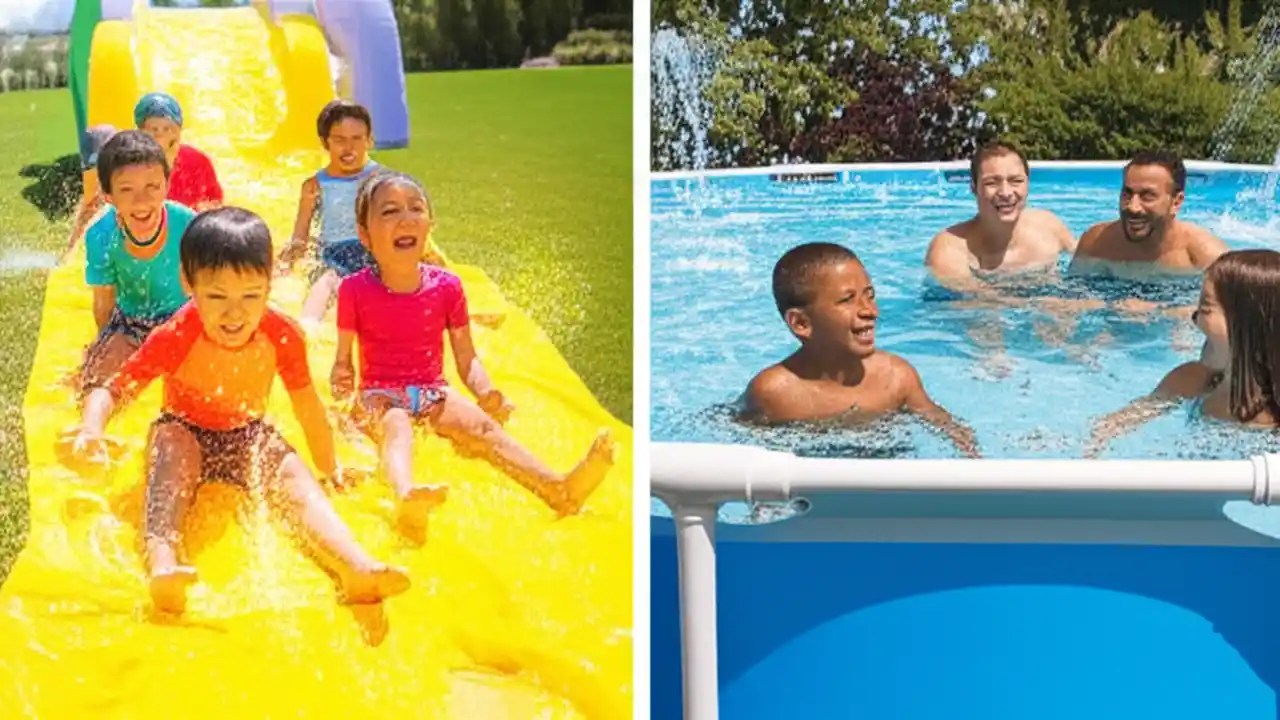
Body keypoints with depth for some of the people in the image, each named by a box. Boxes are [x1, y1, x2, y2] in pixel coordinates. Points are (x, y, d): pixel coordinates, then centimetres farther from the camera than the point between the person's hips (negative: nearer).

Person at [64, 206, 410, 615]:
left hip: (249, 435, 2)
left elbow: (308, 407, -4)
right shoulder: (174, 339, -24)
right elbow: (112, 391, -21)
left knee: (296, 478, -24)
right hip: (184, 432, -2)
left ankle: (355, 566, -46)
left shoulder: (281, 336, -18)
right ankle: (161, 558, -57)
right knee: (171, 443, -35)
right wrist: (90, 432, -42)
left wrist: (330, 469, 5)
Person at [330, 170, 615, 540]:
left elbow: (466, 358, 8)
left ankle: (557, 487, -49)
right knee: (395, 426, -36)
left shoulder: (446, 286, 3)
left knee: (481, 423, -25)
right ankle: (406, 495, -72)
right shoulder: (356, 289, -3)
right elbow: (344, 359, 2)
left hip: (433, 391, 3)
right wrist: (341, 378, -21)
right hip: (379, 395, -3)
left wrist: (486, 391, -11)